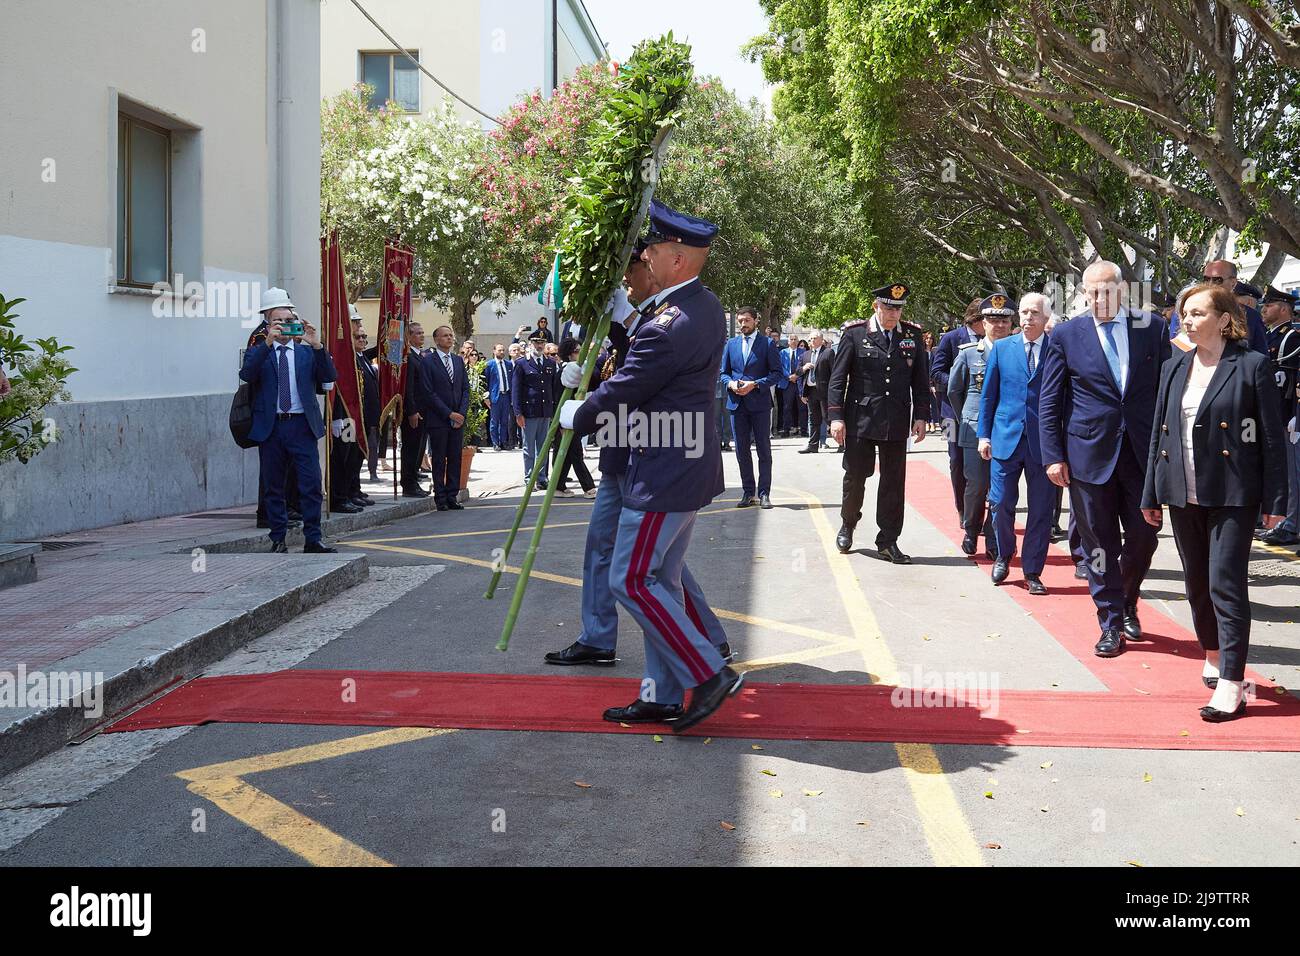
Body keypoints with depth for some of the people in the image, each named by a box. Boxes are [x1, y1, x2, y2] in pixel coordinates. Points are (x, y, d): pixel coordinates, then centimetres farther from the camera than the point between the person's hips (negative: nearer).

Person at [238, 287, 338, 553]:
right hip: (270, 427, 0)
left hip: (302, 425, 0)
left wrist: (317, 345, -14)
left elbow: (329, 377, -3)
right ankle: (278, 540, 15)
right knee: (274, 487, 7)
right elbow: (247, 374, -14)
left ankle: (313, 540, -1)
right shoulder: (258, 352, 7)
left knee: (312, 484, -6)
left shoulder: (308, 352, 11)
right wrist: (268, 343, -21)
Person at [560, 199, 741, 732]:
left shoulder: (669, 327, -24)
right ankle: (662, 697, 19)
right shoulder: (706, 307, 8)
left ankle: (708, 675, 0)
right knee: (660, 580, 14)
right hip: (689, 464, 10)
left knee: (631, 580, -3)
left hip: (663, 475, -10)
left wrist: (573, 418, 3)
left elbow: (619, 394, -15)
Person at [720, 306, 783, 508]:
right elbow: (722, 372, 15)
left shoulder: (767, 344, 0)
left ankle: (764, 493, 3)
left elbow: (777, 373, -4)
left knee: (764, 450, 0)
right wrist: (730, 384, -7)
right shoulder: (731, 344, 12)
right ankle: (748, 492, 14)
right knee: (742, 451, 7)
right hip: (737, 403, 4)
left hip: (760, 402, -4)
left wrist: (754, 384, -15)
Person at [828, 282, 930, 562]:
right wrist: (836, 416, -10)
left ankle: (887, 542, 11)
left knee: (894, 483, 3)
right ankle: (847, 525, 32)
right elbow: (837, 378, -3)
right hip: (860, 421, -2)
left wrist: (921, 416, 2)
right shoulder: (854, 334, -3)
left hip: (897, 423, 2)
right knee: (855, 477, 8)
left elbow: (921, 380, 9)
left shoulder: (912, 336, 5)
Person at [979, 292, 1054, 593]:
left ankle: (1033, 572, 14)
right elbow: (988, 395, 10)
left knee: (1041, 510, 3)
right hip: (1006, 438, 1)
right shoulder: (1002, 348, 6)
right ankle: (1004, 556, 29)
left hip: (1043, 443, -1)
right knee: (1001, 504, 5)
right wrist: (984, 435, 5)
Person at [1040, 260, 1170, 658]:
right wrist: (1053, 456, -4)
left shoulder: (1152, 328, 3)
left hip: (1143, 452, 1)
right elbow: (1049, 401, 2)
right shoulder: (1066, 335, 0)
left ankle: (1126, 604, 31)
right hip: (1089, 453, -1)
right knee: (1099, 543, 4)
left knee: (1144, 535, 6)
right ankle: (1111, 623, 15)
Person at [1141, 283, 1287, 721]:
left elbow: (1272, 437, -5)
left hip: (1231, 493, -6)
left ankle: (1231, 685, -8)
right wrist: (1151, 494, 14)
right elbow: (1158, 432, 14)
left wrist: (1275, 499, -8)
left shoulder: (1252, 366, -5)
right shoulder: (1174, 368, 10)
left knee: (1226, 584, -10)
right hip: (1183, 492, 6)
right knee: (1196, 583, 14)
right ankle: (1214, 656, 34)